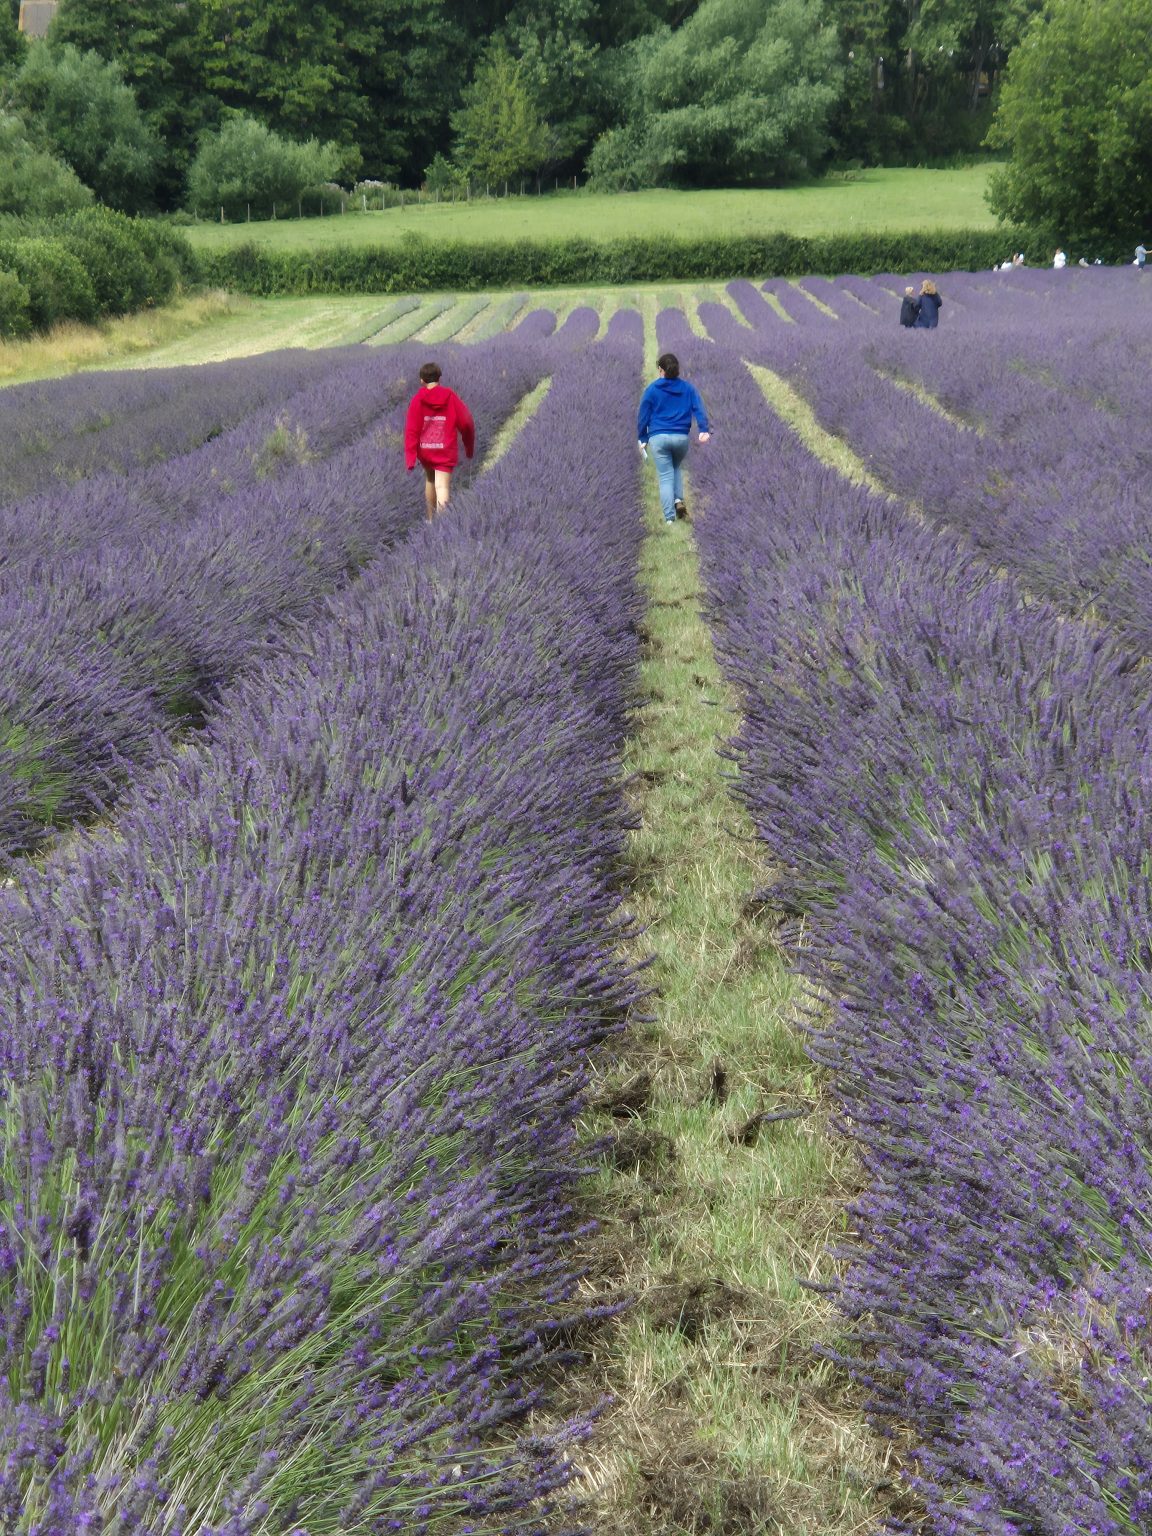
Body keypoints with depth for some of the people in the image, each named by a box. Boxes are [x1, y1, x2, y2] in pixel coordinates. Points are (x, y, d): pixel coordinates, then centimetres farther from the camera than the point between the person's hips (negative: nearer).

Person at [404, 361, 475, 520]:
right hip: (446, 453, -2)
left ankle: (431, 520, 35)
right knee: (442, 487, -8)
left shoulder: (417, 400, -4)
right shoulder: (451, 396, -4)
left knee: (430, 480, 27)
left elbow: (411, 430, -10)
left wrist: (410, 459, -10)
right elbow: (466, 423, -2)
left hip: (424, 451, 2)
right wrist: (470, 447, 14)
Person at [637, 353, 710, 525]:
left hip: (658, 438, -2)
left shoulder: (652, 389, 4)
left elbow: (643, 415, 4)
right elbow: (699, 408, -5)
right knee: (677, 467, 28)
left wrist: (642, 438, 9)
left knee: (665, 477, 3)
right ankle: (679, 500, 6)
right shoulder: (688, 388, 9)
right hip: (681, 437, 2)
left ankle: (670, 517, -3)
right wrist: (704, 430, -14)